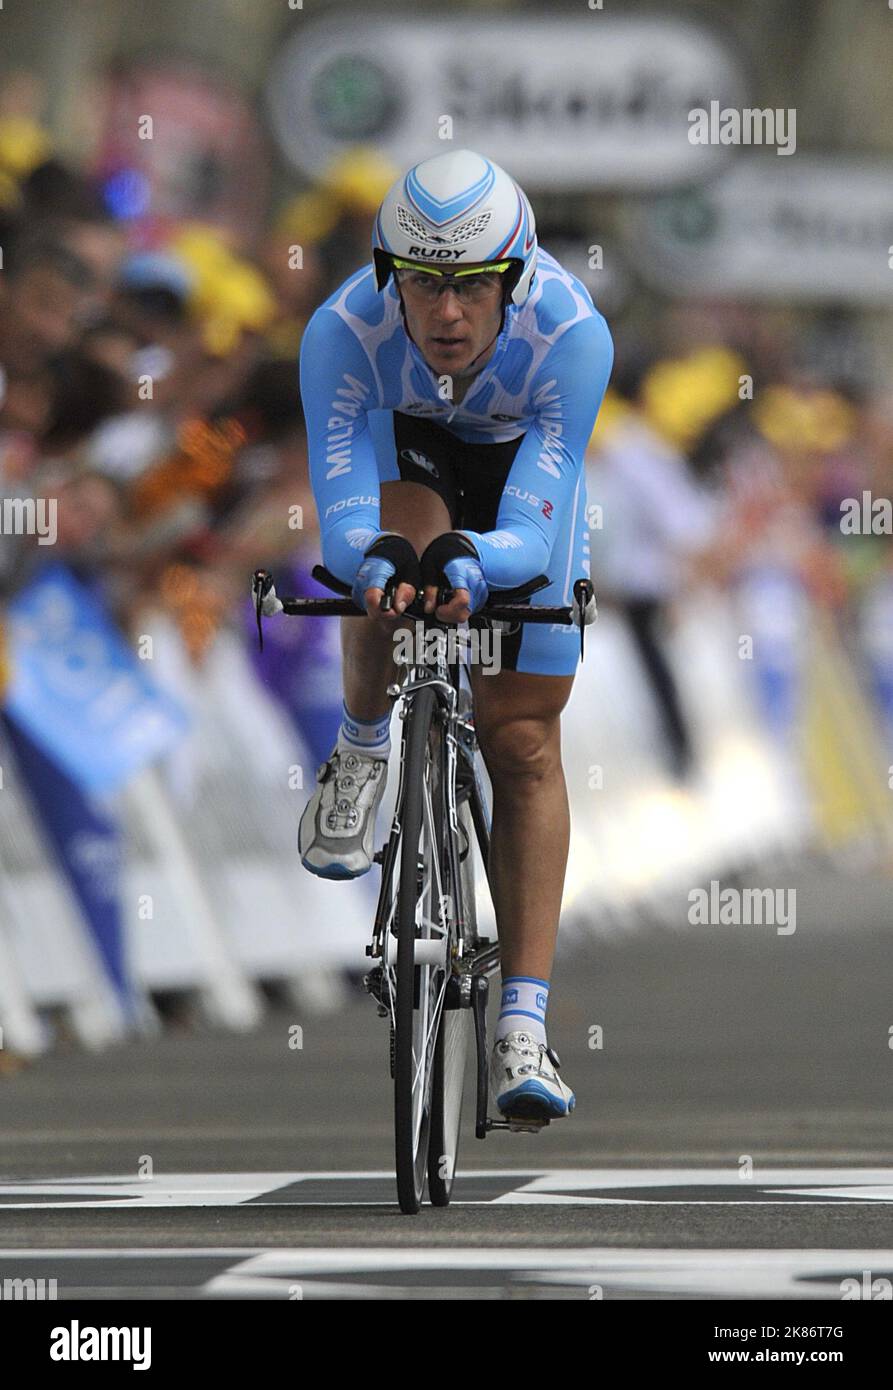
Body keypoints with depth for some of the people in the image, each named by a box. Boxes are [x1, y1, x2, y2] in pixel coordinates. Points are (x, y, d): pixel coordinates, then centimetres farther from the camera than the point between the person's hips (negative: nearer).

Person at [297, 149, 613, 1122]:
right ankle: (360, 757, -3)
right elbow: (342, 522, -39)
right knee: (386, 561, -35)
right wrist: (378, 558, -62)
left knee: (522, 741, -6)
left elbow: (529, 532, -41)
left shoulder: (571, 336, -38)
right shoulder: (343, 331, -36)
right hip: (403, 445, 0)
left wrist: (472, 564, -63)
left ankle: (522, 1031, -4)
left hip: (523, 459, 0)